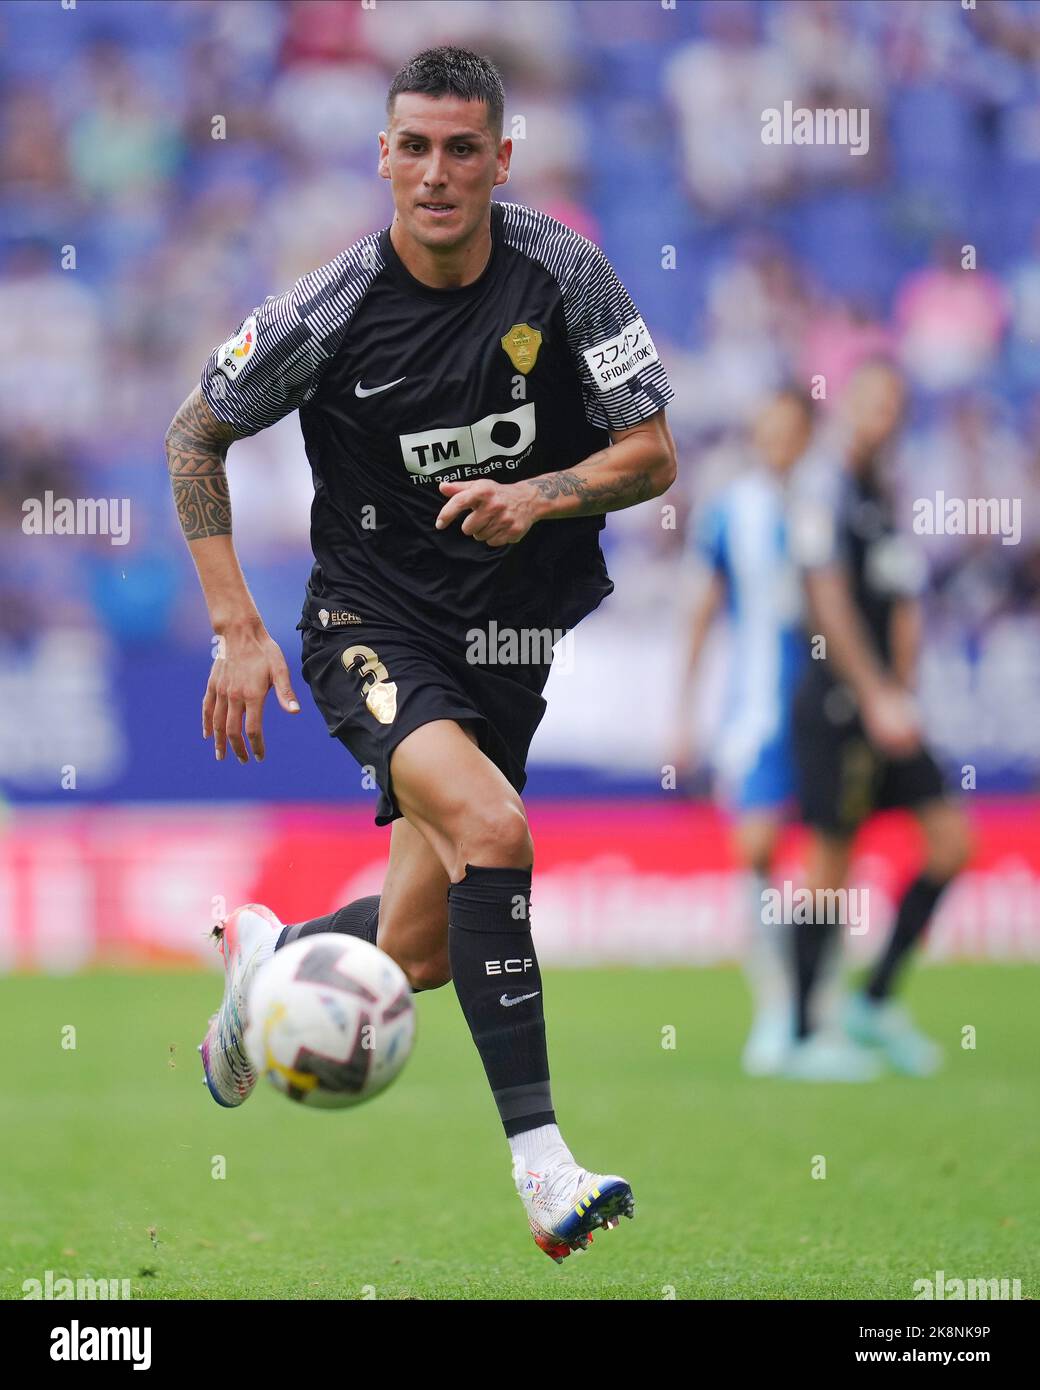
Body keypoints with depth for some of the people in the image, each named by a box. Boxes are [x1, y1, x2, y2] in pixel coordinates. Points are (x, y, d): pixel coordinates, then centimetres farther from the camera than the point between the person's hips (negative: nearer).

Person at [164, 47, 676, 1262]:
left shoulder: (563, 273, -10)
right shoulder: (332, 311, -14)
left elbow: (652, 454, -4)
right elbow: (194, 437, 1)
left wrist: (538, 497, -24)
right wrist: (236, 629, -5)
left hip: (535, 627, 3)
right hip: (378, 624, -3)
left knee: (415, 954, 3)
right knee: (490, 826, -31)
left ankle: (268, 957, 39)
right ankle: (538, 1159, -29)